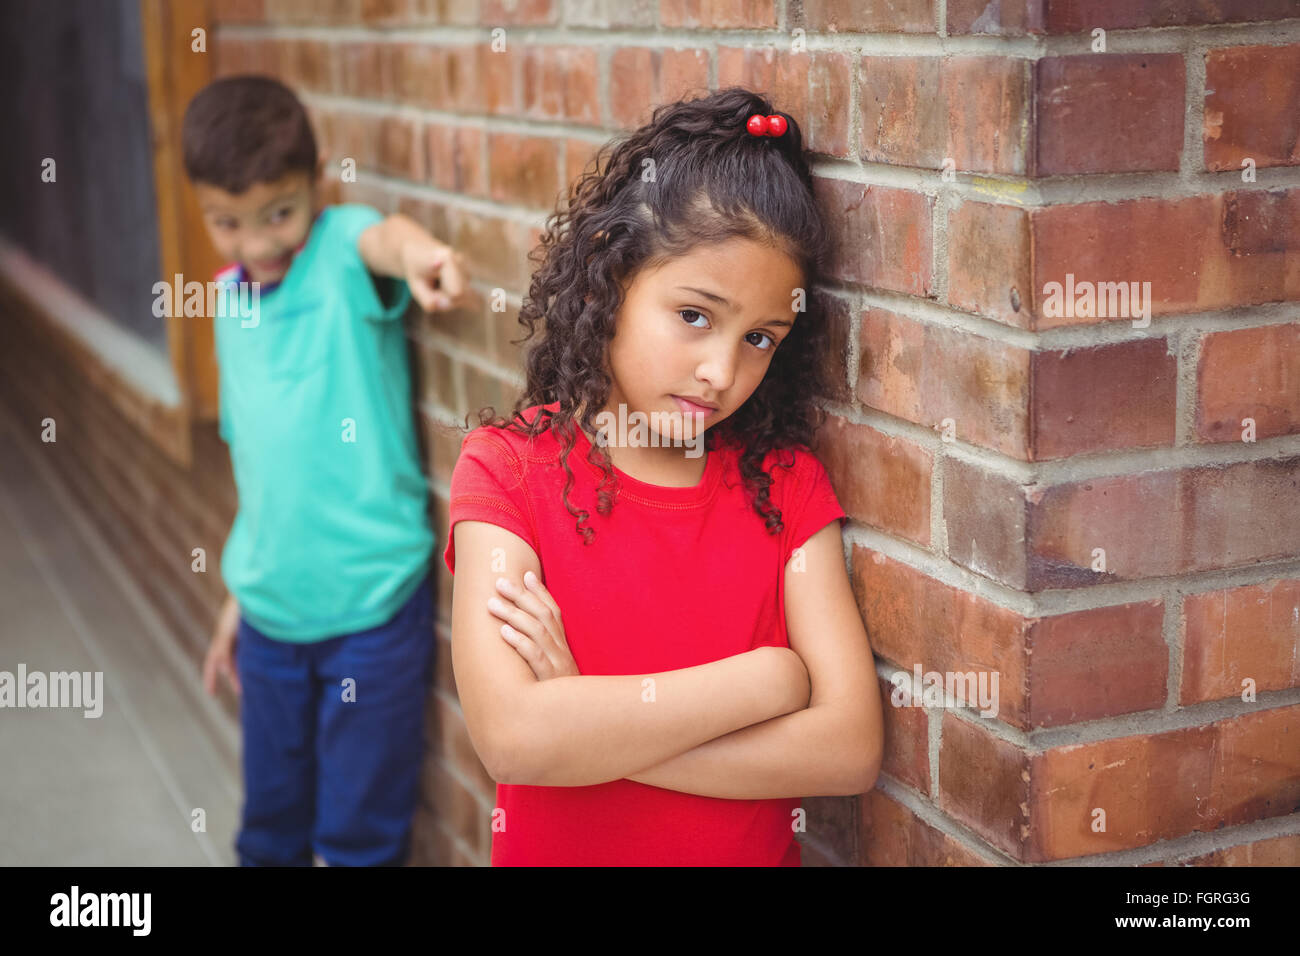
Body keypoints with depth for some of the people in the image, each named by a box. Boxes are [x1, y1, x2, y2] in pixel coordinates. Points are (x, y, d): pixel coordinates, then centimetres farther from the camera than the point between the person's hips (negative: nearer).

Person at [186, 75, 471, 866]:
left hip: (372, 602, -5)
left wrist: (417, 250, -61)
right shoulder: (230, 301, 7)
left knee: (362, 833, 8)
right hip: (270, 607, 5)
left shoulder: (342, 252, -11)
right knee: (270, 820, 19)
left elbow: (382, 237, -37)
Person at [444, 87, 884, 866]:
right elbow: (511, 737, -17)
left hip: (757, 850, 0)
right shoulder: (508, 468, -4)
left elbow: (851, 748, -9)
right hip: (554, 848, 0)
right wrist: (768, 680, -13)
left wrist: (588, 726, -14)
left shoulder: (788, 485, 2)